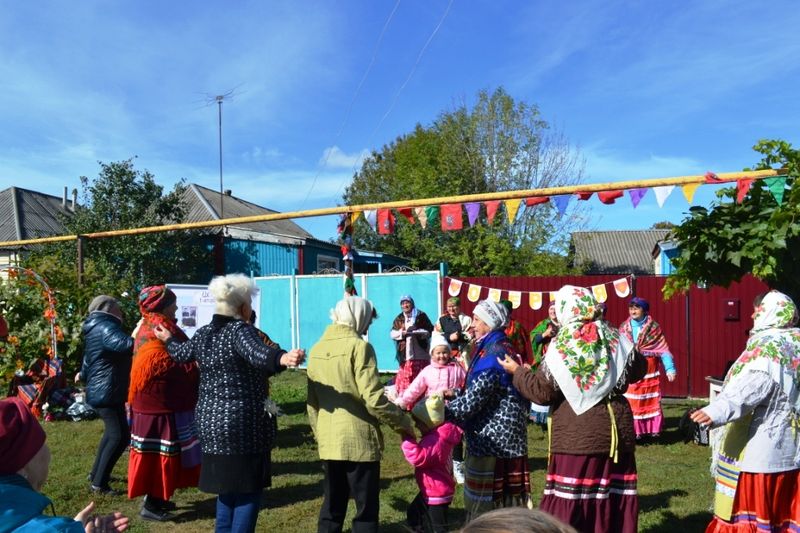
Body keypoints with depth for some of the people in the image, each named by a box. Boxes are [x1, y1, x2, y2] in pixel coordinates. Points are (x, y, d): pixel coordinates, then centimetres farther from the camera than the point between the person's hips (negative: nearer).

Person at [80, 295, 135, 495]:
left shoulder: (95, 328, 17)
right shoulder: (105, 327, -17)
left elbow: (87, 365, 29)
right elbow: (127, 344, -38)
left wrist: (85, 375, 45)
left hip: (100, 390, 11)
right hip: (107, 392, -11)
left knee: (112, 433, 24)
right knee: (120, 436, -11)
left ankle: (96, 473, 34)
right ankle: (99, 483, -5)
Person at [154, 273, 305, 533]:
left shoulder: (203, 333, 8)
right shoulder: (240, 330, -15)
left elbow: (182, 353, 28)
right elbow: (257, 353, -37)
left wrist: (168, 340, 49)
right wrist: (282, 358, -57)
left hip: (211, 420, 8)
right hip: (243, 423, -8)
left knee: (227, 486, 22)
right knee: (248, 490, 3)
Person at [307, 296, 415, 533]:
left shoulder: (316, 349, 9)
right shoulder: (358, 346, -12)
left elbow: (312, 402, 14)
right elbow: (373, 399, -18)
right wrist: (403, 422, -6)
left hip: (328, 442, 7)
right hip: (359, 441, -7)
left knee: (332, 507, 17)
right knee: (366, 509, 5)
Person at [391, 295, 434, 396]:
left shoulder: (421, 316, 4)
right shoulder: (398, 319, 12)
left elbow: (430, 331, -1)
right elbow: (392, 334, 5)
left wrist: (416, 331, -14)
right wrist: (401, 332, -13)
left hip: (420, 354, -2)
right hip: (405, 355, 2)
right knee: (405, 379, -1)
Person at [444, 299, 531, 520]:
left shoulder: (493, 353, -19)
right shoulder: (500, 348, 13)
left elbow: (475, 398, -23)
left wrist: (439, 412, -14)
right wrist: (455, 395, 14)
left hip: (493, 436, -10)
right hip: (500, 434, 10)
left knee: (483, 499, 0)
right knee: (503, 496, 16)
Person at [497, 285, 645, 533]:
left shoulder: (561, 346, -11)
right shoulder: (614, 339, 2)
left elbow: (543, 392, -10)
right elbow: (639, 369, 19)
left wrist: (517, 371, 4)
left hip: (577, 434, -5)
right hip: (616, 429, 5)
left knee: (570, 506, 3)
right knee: (614, 494, 15)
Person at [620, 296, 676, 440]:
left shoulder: (653, 327, -1)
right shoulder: (624, 328, 5)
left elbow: (663, 349, -4)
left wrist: (670, 369, -11)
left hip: (649, 370, -1)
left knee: (652, 400, 4)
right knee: (632, 401, 1)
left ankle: (653, 429, 14)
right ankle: (636, 431, 9)